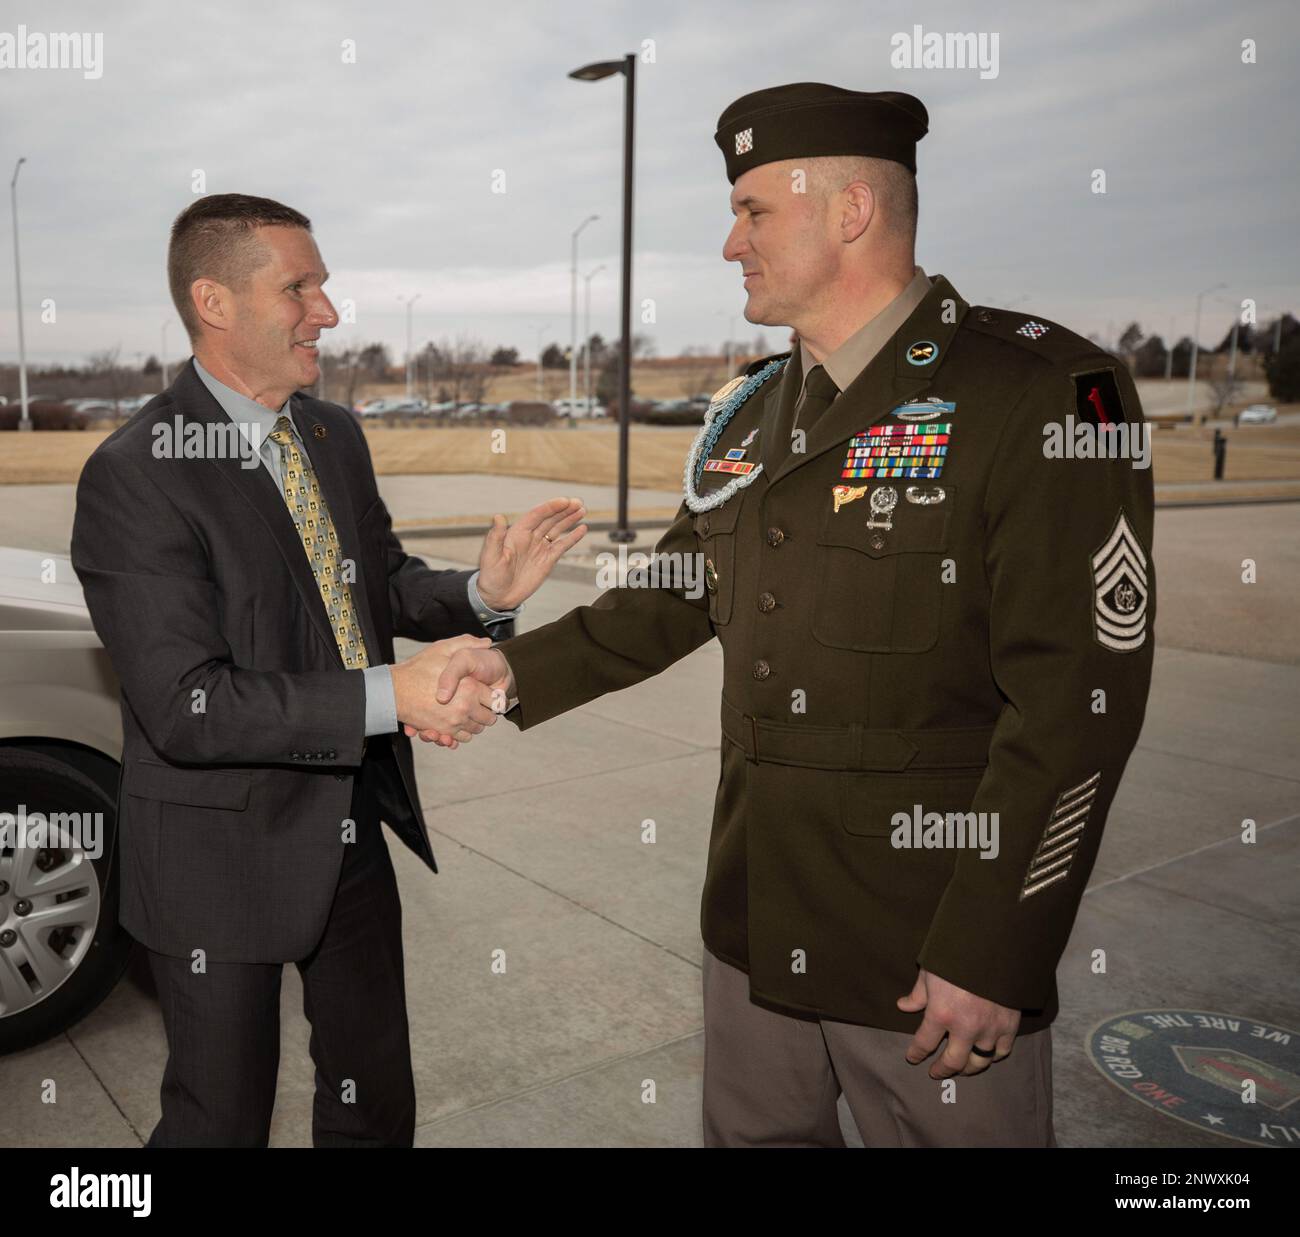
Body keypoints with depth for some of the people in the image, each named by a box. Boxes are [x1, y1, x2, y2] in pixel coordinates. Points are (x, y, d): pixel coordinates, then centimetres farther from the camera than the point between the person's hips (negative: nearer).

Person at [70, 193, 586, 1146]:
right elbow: (186, 708, -25)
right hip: (225, 853, -6)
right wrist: (392, 696, -30)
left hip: (353, 828, 7)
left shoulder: (337, 435, 4)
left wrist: (484, 593, -9)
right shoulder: (135, 475, -20)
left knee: (376, 1096, 23)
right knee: (222, 1119, 15)